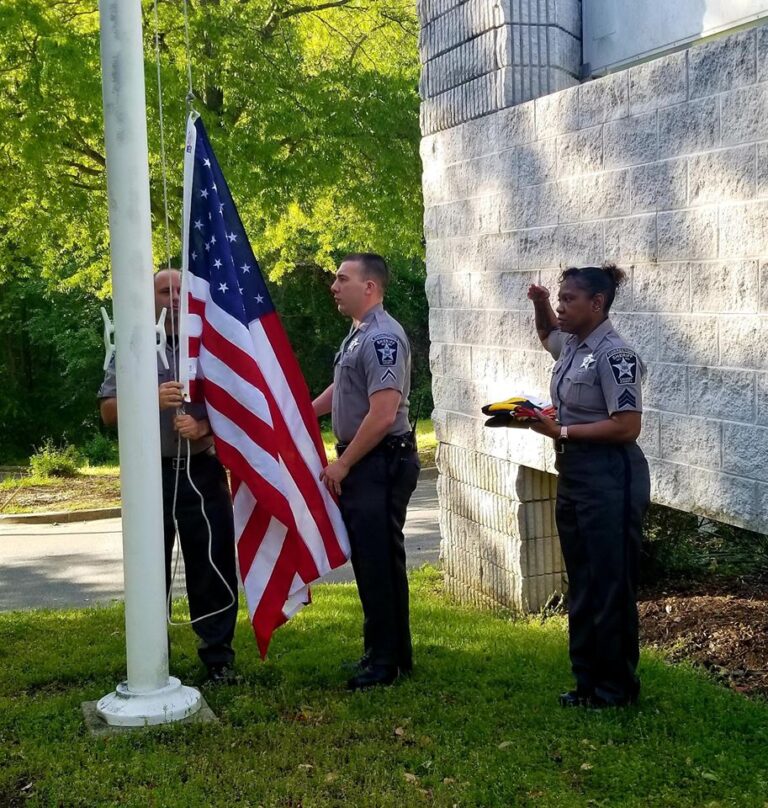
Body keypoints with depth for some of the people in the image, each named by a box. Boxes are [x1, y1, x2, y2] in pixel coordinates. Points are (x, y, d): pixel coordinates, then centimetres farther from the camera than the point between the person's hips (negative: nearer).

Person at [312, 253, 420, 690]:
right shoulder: (359, 333, 14)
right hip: (360, 465, 10)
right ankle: (395, 654, 27)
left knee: (380, 564, -3)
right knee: (371, 562, 16)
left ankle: (386, 661, 7)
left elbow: (383, 415, -25)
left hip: (381, 464, -10)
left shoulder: (382, 338, -19)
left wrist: (342, 465, -18)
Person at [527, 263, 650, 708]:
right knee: (582, 586, 14)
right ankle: (588, 682, 24)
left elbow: (627, 426, -21)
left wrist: (561, 430, -19)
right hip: (573, 472, 9)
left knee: (611, 587, 0)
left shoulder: (614, 354, -16)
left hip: (609, 476, -9)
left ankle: (617, 688, 12)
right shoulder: (572, 344, 10)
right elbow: (548, 332, 35)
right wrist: (540, 305, 14)